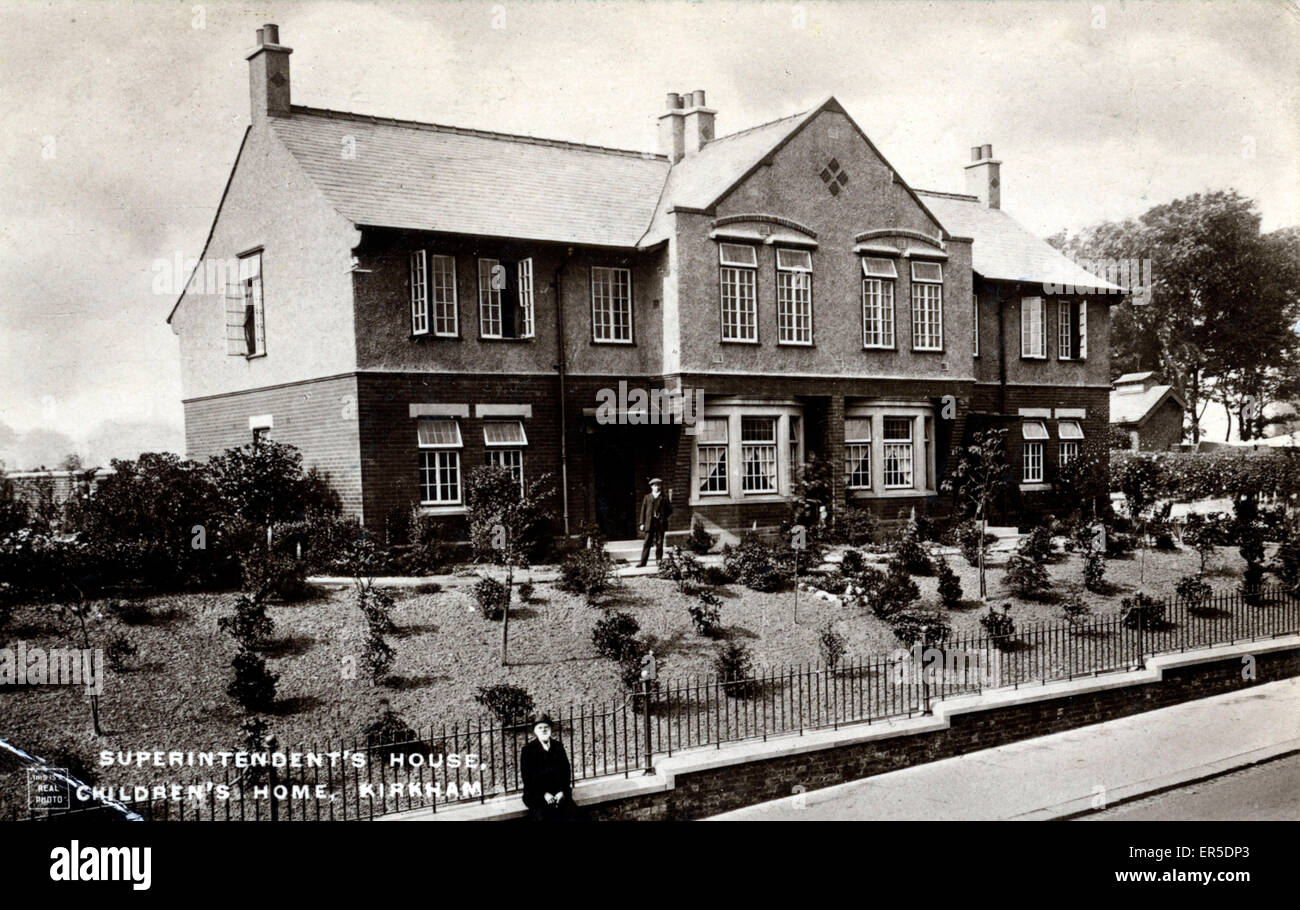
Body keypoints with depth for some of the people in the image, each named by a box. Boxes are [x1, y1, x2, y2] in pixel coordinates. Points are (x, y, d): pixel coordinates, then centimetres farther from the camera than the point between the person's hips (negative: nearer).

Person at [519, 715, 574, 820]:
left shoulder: (558, 746, 13)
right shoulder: (528, 749, 3)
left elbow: (566, 770, 9)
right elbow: (526, 776, -3)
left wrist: (562, 792, -7)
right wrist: (544, 794, -13)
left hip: (559, 793, 3)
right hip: (536, 794, -3)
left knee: (568, 811, -25)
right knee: (542, 815, -31)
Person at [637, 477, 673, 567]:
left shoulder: (664, 498, 11)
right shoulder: (647, 497, 11)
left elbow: (670, 510, 12)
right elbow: (643, 510, 8)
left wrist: (663, 516, 0)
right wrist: (642, 523, 1)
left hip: (660, 523, 1)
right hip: (650, 523, -1)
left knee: (659, 543, 1)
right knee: (647, 543, -4)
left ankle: (659, 561, 9)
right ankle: (643, 562, -4)